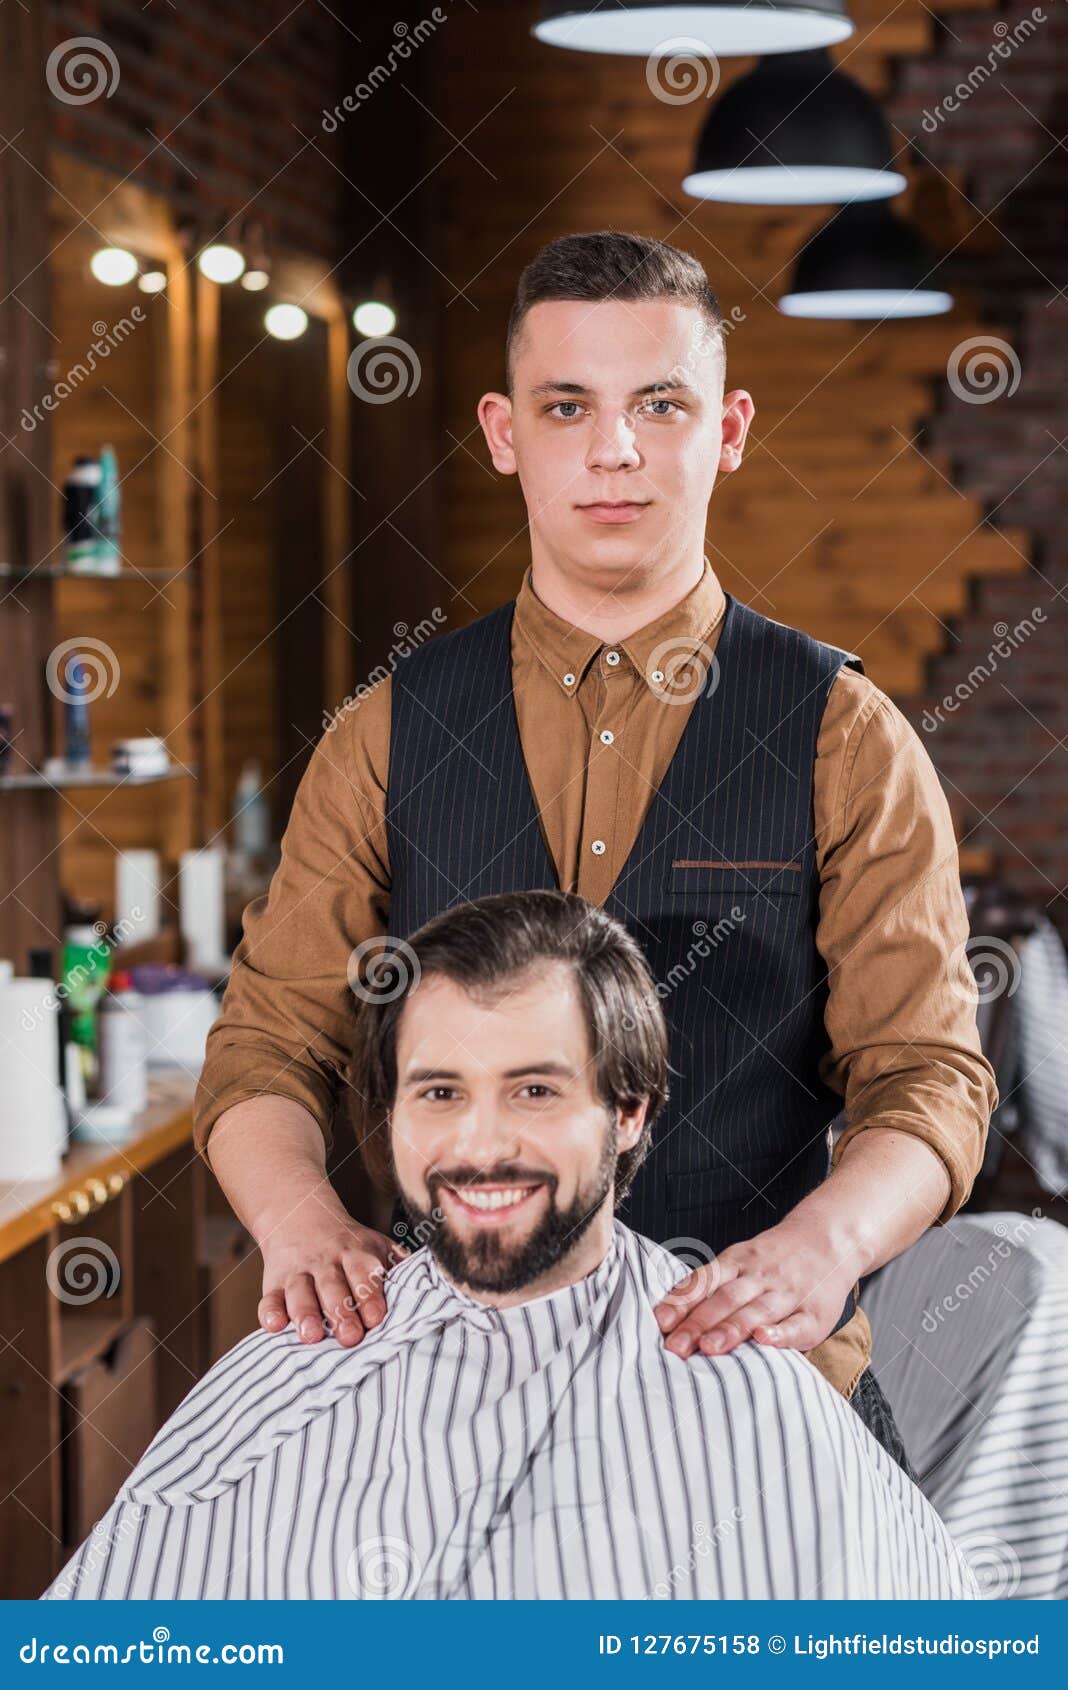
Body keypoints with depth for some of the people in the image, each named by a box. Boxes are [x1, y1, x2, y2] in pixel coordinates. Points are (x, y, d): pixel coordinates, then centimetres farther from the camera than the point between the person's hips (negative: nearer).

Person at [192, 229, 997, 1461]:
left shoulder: (844, 738, 0)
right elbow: (272, 1038, 5)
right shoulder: (389, 735, 5)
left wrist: (823, 1241, -26)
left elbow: (927, 1075, -4)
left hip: (757, 1365, -1)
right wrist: (299, 1219, -18)